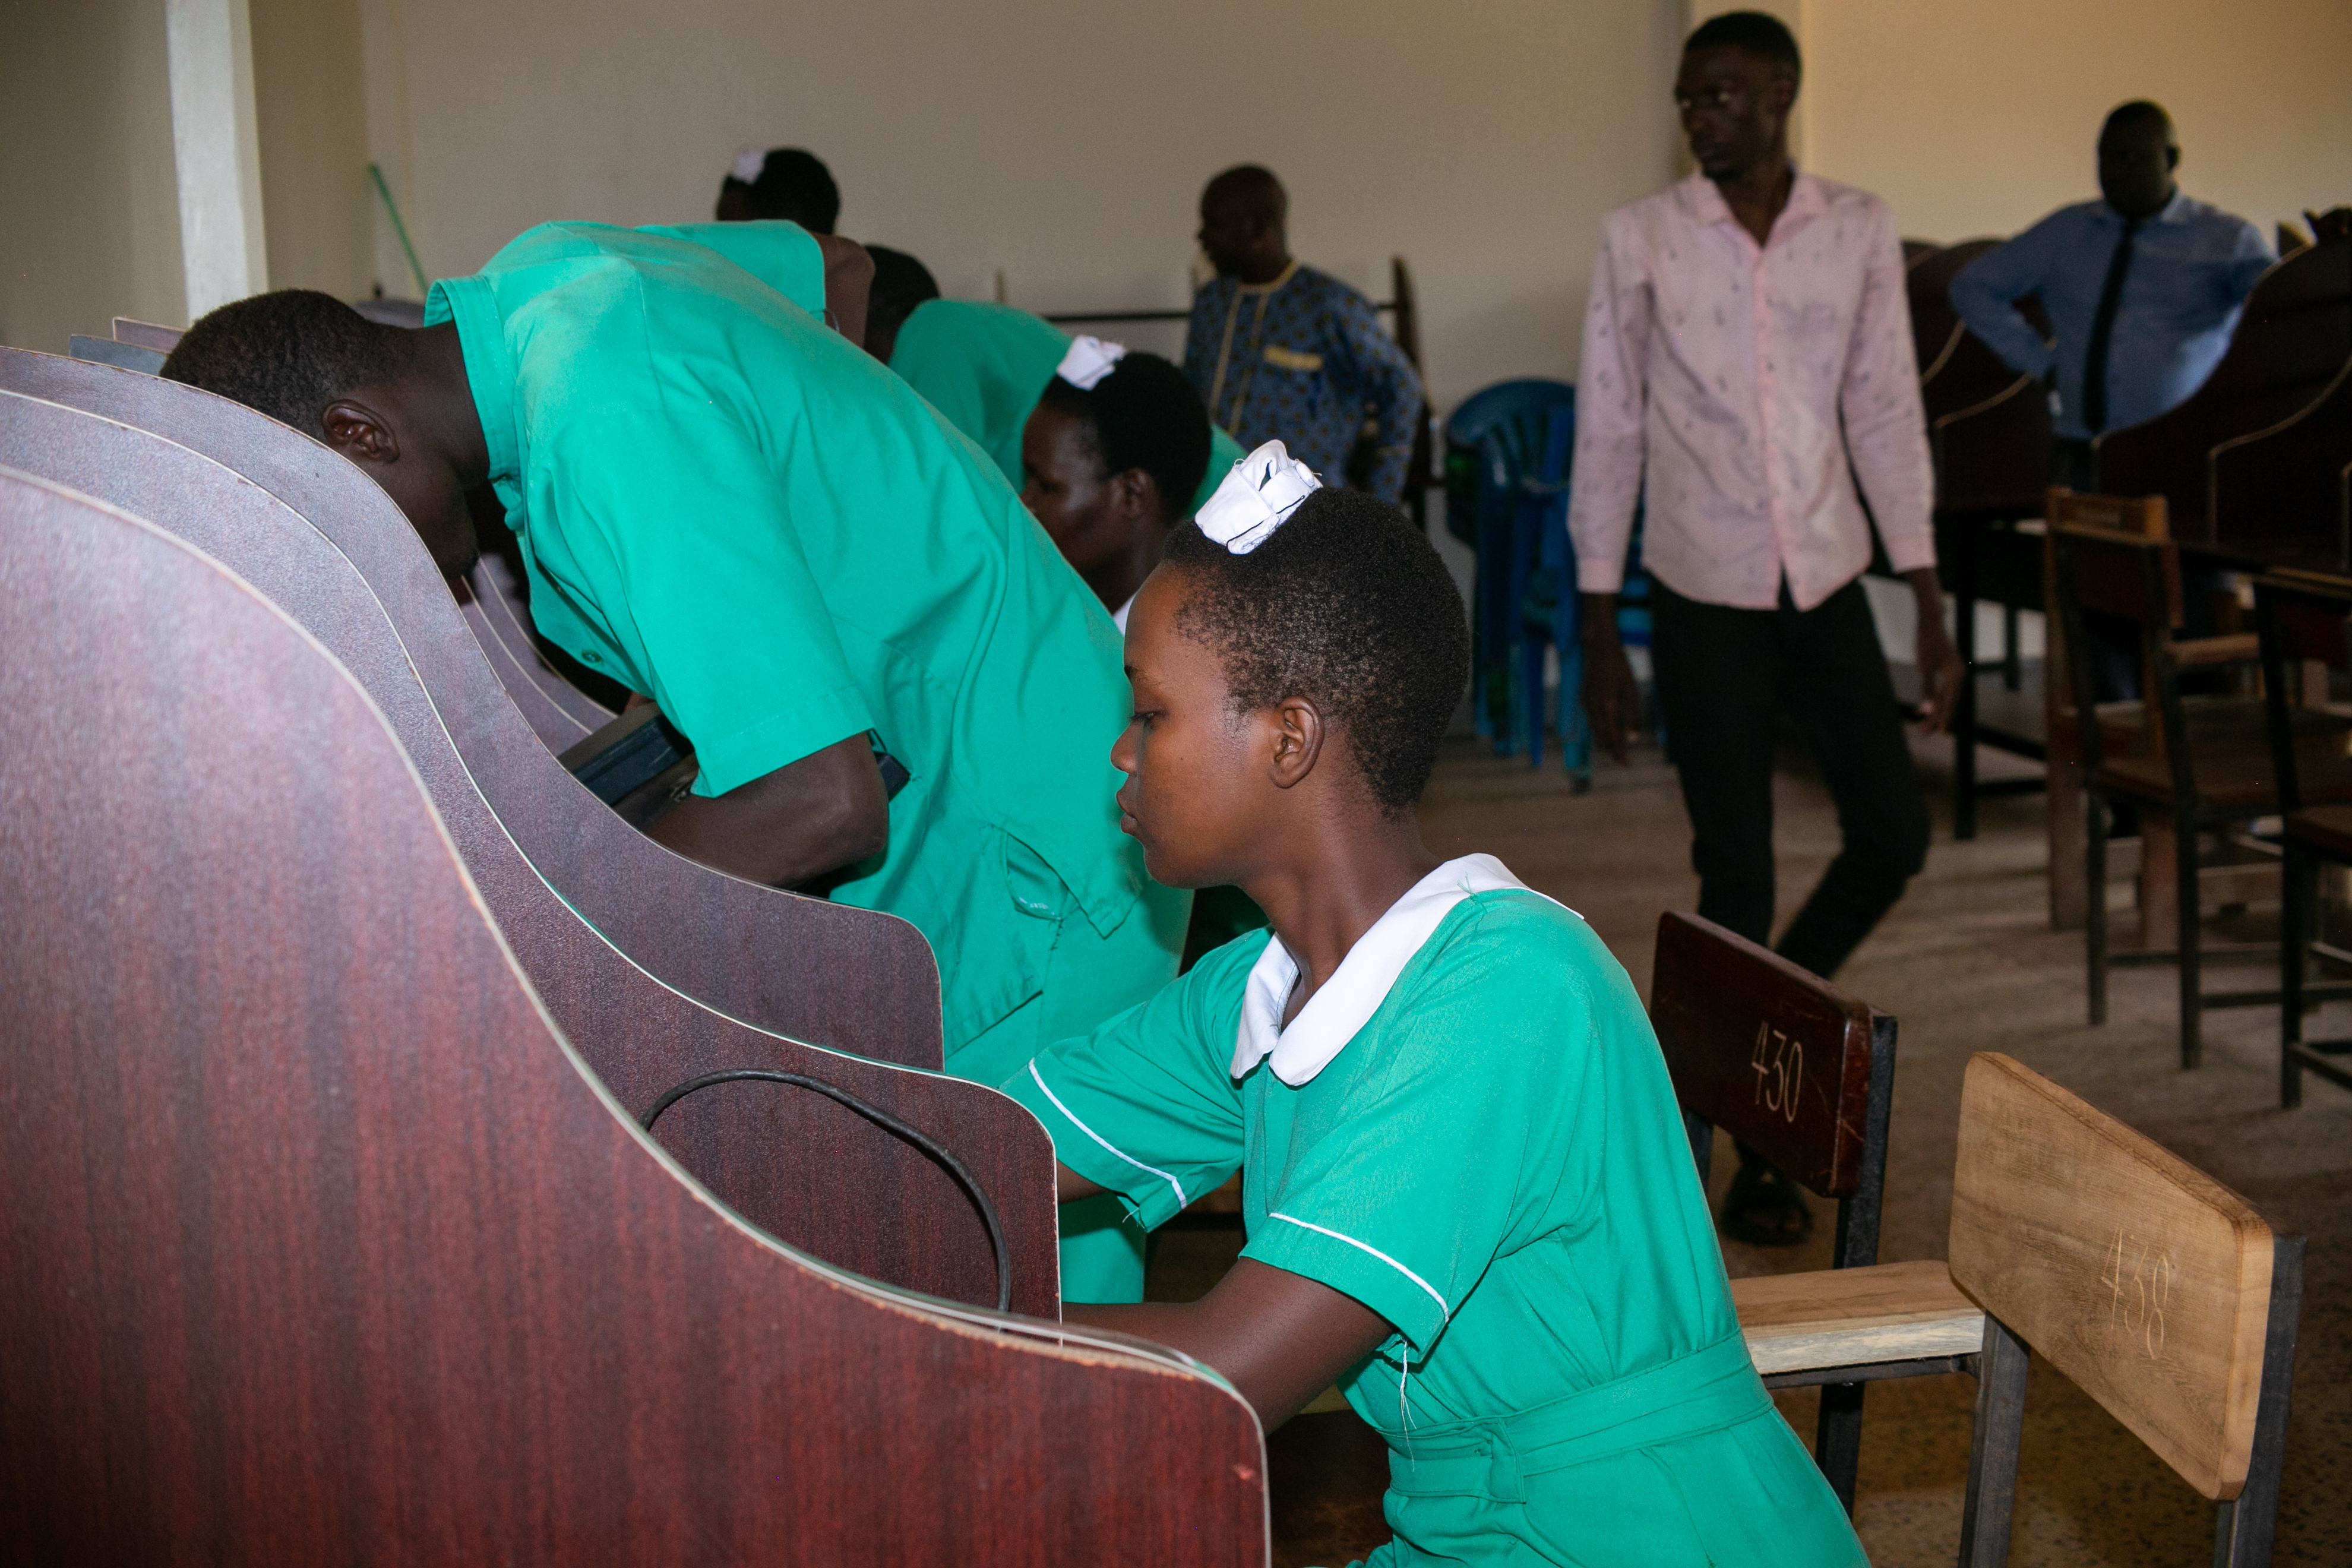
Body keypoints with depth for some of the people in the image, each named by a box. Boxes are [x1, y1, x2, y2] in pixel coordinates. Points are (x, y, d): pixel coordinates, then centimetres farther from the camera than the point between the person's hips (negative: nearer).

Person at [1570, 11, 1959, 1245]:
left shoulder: (1858, 232, 1)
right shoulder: (1641, 240, -5)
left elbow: (1887, 415, 4)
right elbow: (1608, 435, -3)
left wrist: (1932, 608, 0)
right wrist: (1598, 636, -4)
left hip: (1827, 585, 3)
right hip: (1704, 596, -3)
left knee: (1894, 835, 4)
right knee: (1738, 873, 1)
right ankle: (1754, 1148, 16)